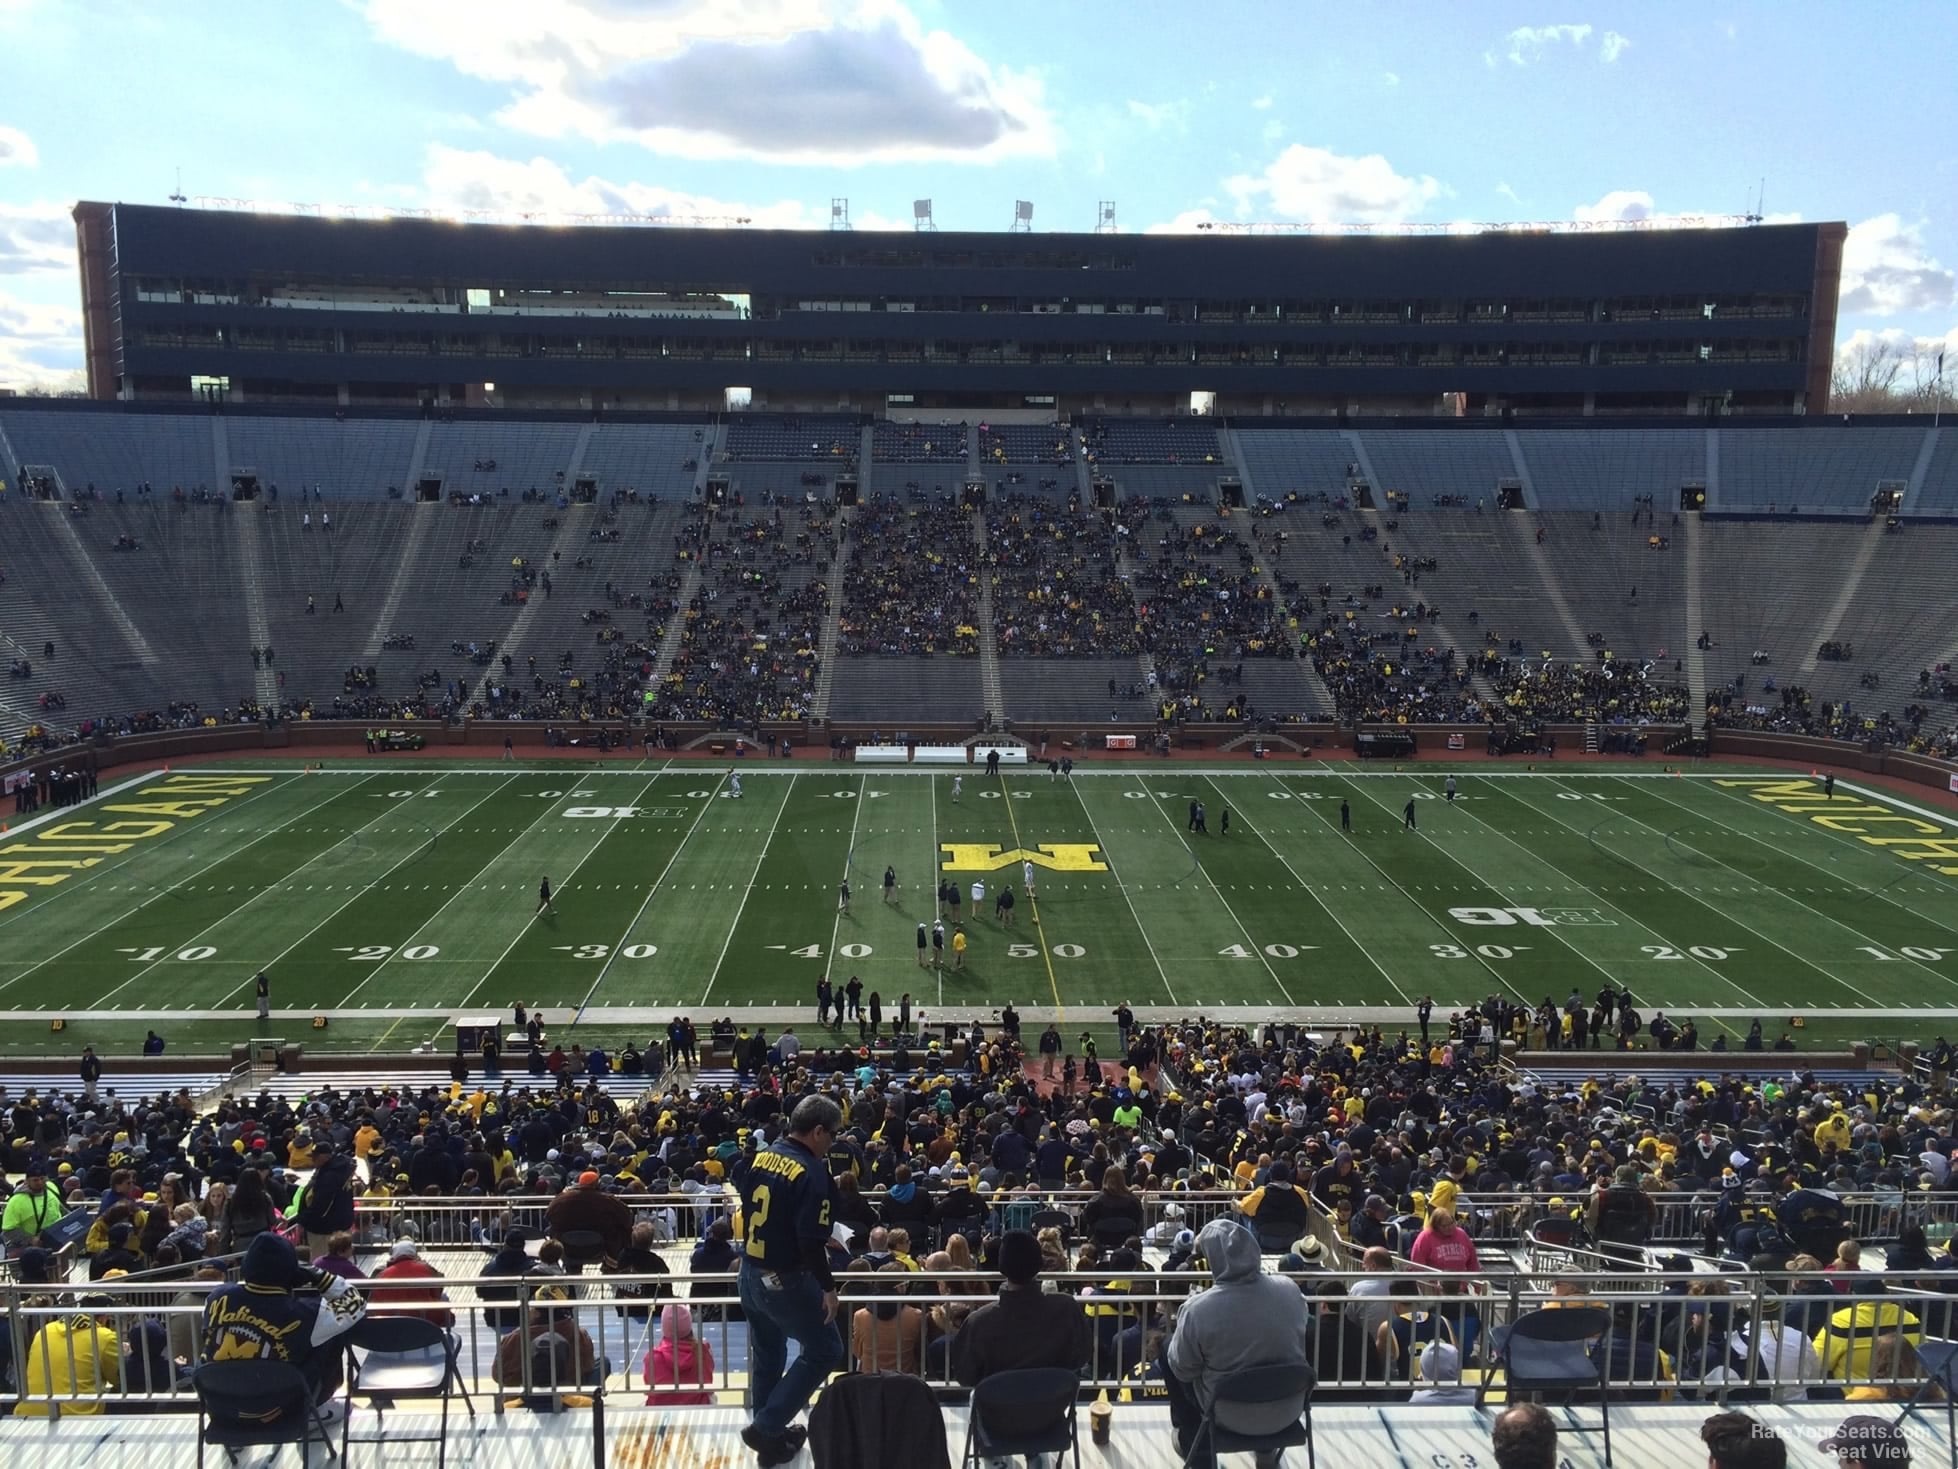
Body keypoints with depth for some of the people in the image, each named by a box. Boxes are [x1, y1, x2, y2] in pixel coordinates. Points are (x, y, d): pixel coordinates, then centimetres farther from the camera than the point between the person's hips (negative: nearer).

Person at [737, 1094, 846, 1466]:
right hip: (786, 1281, -8)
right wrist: (828, 1286, -13)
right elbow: (811, 1241, -24)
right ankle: (766, 1427, 5)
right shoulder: (812, 1172, -22)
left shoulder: (763, 1155, 1)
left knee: (767, 1356, 20)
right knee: (824, 1351, 8)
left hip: (751, 1273, 8)